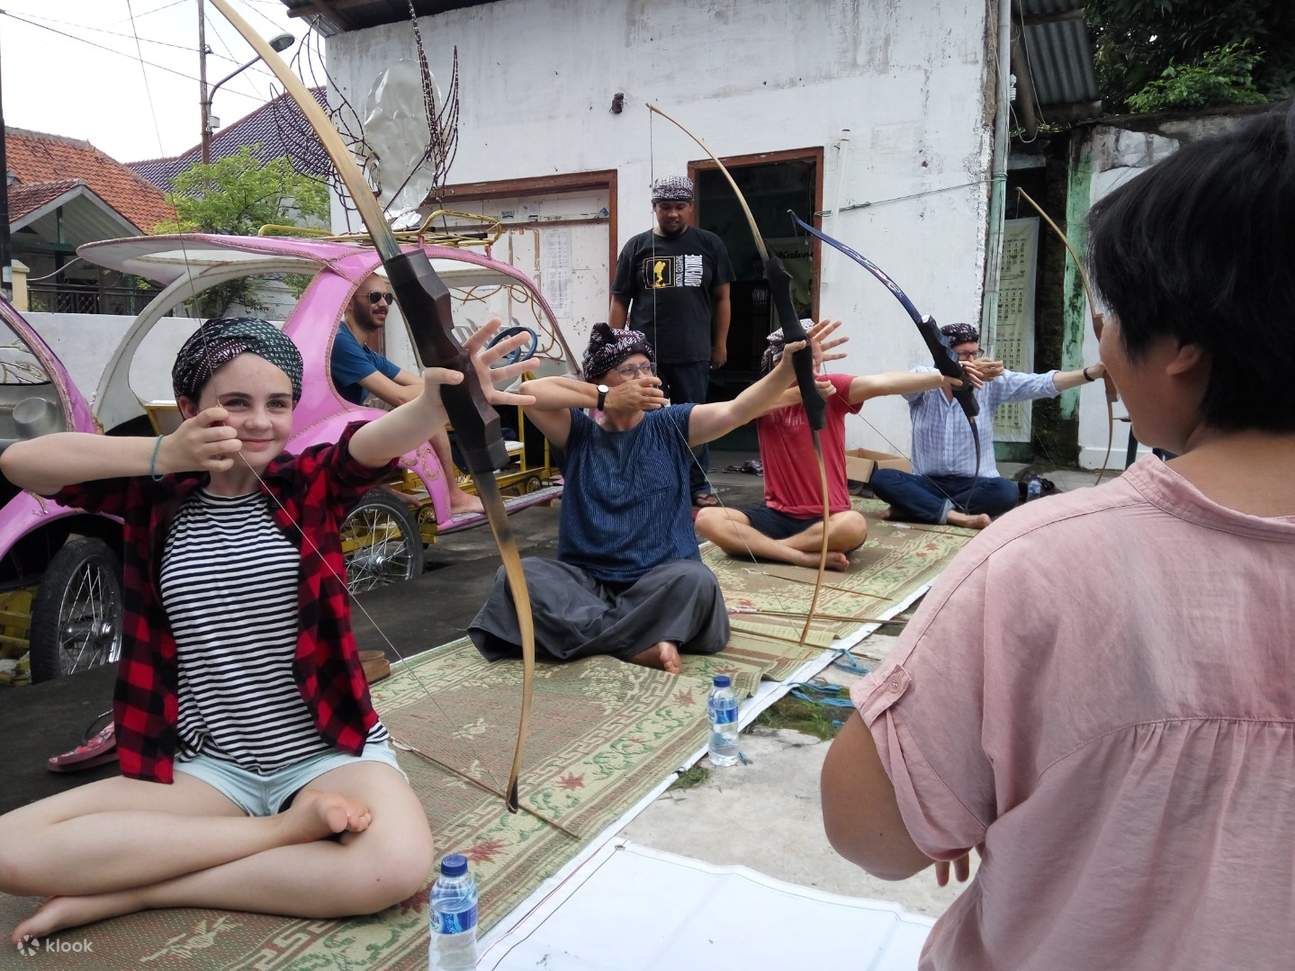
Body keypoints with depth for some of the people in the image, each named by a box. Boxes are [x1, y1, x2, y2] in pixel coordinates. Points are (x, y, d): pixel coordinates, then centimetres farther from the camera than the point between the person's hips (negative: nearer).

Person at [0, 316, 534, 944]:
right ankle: (289, 827, -14)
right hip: (206, 767, 2)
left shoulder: (309, 484, -4)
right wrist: (164, 454, -25)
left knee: (398, 864, -30)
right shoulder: (160, 496, 2)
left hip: (329, 752, -2)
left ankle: (130, 889, -11)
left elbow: (377, 442, -27)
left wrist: (439, 401, -50)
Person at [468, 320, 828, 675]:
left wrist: (787, 367, -26)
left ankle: (586, 634, -17)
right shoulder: (580, 433, 4)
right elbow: (531, 391, -12)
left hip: (659, 580, -1)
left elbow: (737, 409, -10)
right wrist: (608, 399, -11)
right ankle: (638, 645, -25)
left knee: (696, 580, -33)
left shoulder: (669, 426, 4)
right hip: (586, 579, 1)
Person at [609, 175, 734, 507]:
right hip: (644, 353, 0)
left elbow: (721, 297, 10)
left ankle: (699, 486, 19)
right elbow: (619, 302, 7)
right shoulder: (637, 247, 6)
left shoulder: (709, 245, 6)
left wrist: (720, 343, 8)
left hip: (693, 354, 0)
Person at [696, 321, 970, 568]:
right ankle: (804, 556, -25)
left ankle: (765, 546, -17)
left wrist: (940, 377, -37)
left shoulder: (832, 389, -4)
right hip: (776, 515, 2)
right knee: (706, 519, -21)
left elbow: (878, 383, -21)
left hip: (828, 519, -2)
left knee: (854, 525, -36)